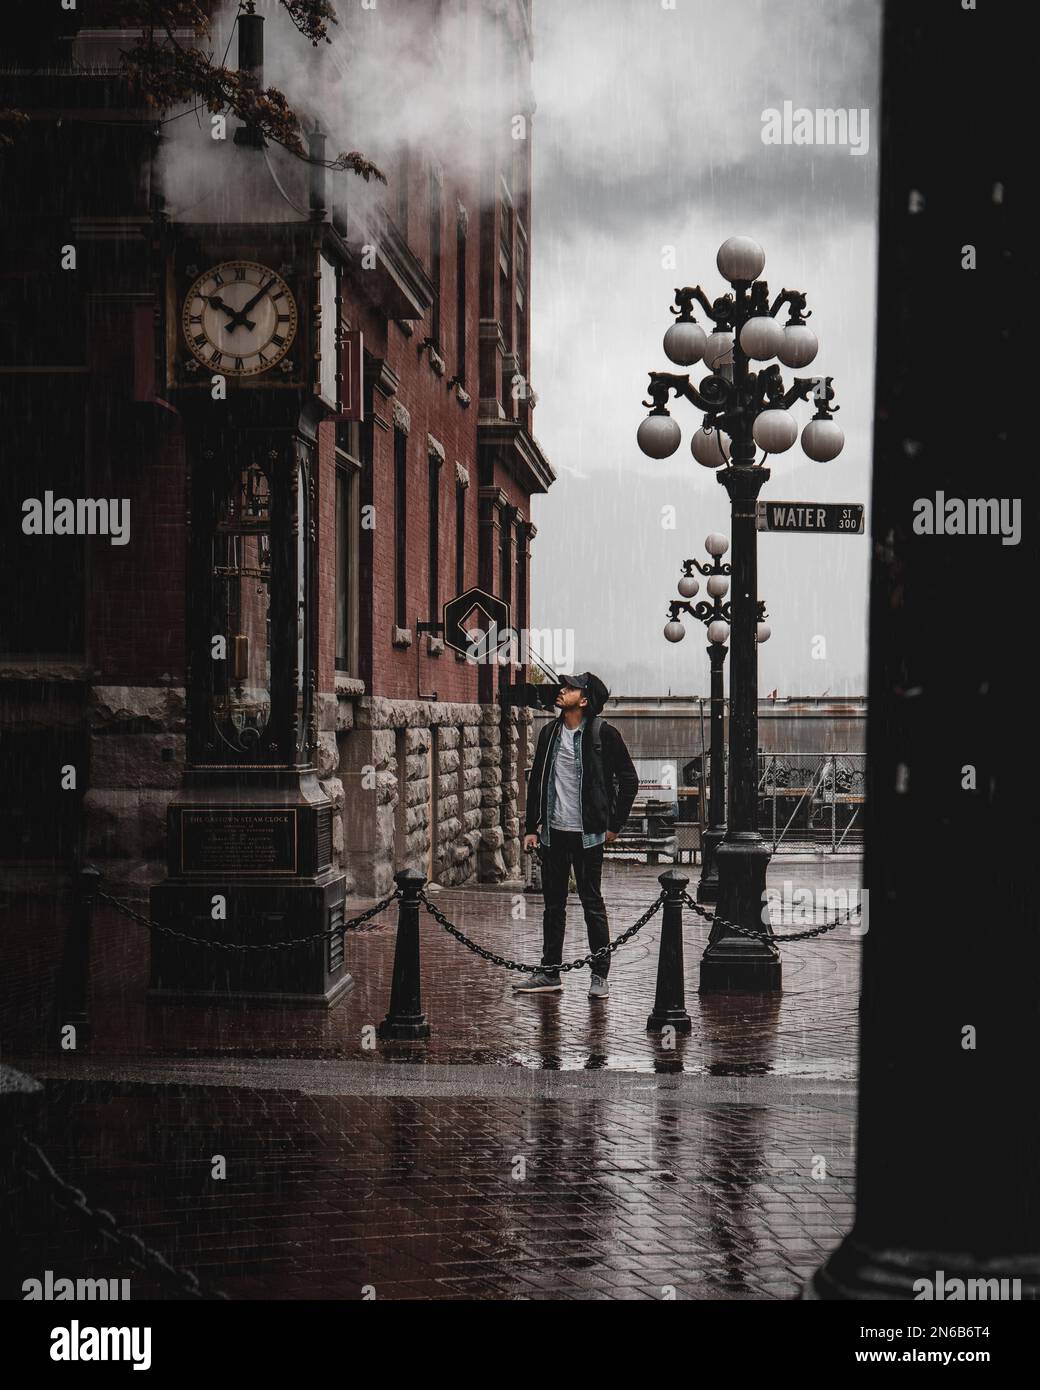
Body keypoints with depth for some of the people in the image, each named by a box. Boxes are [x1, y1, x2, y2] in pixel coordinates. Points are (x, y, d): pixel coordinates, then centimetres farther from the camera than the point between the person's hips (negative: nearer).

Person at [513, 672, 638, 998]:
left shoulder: (602, 733, -7)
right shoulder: (550, 733, 9)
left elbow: (629, 781, -2)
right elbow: (537, 782, 15)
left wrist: (614, 825, -3)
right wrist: (531, 827, 11)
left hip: (587, 834, -5)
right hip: (553, 832, 5)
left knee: (592, 902, -1)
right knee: (553, 904, 10)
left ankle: (600, 976, 6)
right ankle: (549, 973, 17)